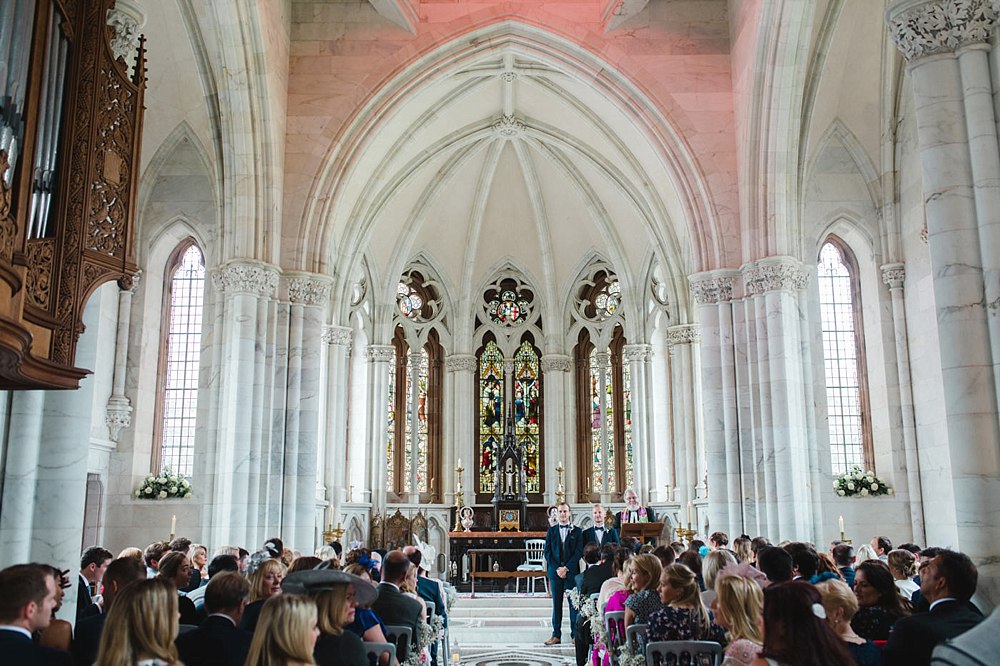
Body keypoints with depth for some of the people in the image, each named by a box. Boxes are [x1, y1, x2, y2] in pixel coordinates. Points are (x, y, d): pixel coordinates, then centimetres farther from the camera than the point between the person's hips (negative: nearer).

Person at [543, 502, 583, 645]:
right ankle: (556, 635, 8)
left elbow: (579, 552, -3)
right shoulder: (551, 531, 10)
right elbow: (547, 552, 5)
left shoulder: (577, 531, 4)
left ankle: (575, 634, 6)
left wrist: (566, 568, -11)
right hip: (555, 571, 2)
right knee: (556, 604, 4)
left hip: (572, 572, -2)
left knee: (574, 603, 0)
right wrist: (557, 569, -7)